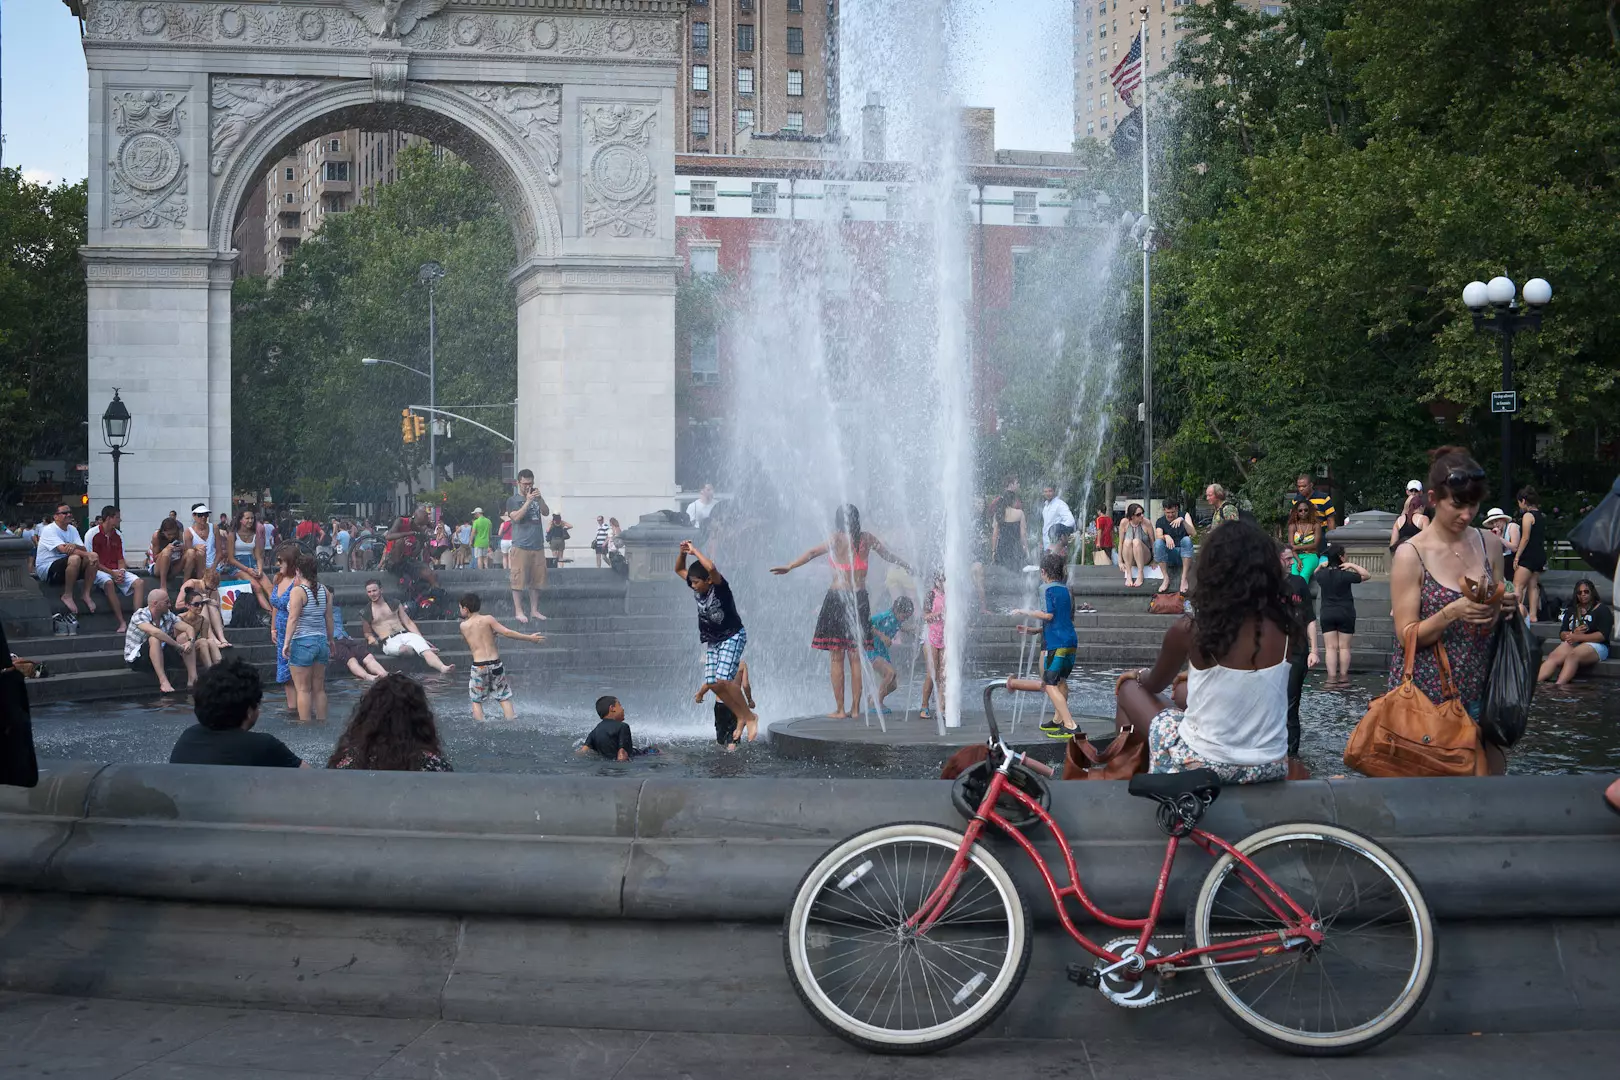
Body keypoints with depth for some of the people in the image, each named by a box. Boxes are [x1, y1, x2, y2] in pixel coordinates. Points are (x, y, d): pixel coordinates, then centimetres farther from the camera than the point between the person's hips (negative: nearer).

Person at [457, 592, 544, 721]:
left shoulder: (463, 625, 2)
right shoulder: (488, 619, -1)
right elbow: (507, 633, -9)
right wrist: (530, 638, -6)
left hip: (478, 666, -1)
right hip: (495, 663, 1)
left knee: (476, 700, 12)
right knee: (505, 698, 11)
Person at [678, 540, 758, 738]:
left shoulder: (720, 587, -22)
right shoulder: (696, 589, -2)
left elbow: (711, 567, -43)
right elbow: (679, 569, 12)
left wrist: (695, 551, -29)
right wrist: (682, 552, -7)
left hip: (733, 637, -8)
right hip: (713, 641, 8)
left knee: (723, 680, -21)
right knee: (712, 683, -1)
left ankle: (750, 717, -8)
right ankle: (740, 717, 12)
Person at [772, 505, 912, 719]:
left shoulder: (837, 539, -4)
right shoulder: (867, 538, 7)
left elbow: (813, 552, -18)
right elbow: (889, 555, 22)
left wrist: (790, 566, -21)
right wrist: (907, 567, 38)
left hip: (838, 597, -3)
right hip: (860, 599, 4)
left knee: (836, 657, 1)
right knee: (855, 657, 9)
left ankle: (840, 709, 0)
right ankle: (855, 708, 10)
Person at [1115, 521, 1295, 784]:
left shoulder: (1189, 630, -15)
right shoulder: (1284, 628, -6)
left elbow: (1155, 685, 7)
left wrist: (1135, 678, 30)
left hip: (1202, 768, -4)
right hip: (1269, 769, 4)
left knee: (1130, 686, 20)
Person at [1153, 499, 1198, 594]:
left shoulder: (1185, 516, 4)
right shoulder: (1160, 521, 5)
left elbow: (1194, 534, -12)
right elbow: (1158, 537, -14)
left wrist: (1182, 520, -27)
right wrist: (1166, 537, -37)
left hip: (1183, 554, 0)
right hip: (1168, 556, 0)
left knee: (1186, 539, -31)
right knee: (1158, 542, -29)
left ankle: (1184, 578, -34)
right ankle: (1166, 578, -30)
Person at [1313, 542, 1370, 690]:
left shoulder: (1322, 574, -1)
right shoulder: (1345, 575, -13)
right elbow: (1366, 575, -8)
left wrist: (1321, 565, 6)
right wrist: (1353, 565, -7)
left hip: (1327, 614, 3)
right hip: (1345, 613, -3)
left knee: (1330, 647, 2)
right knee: (1344, 647, 5)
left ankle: (1332, 678, -6)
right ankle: (1343, 678, 7)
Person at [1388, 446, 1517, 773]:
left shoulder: (1489, 545, 4)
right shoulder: (1411, 555, -11)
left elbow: (1492, 623, 14)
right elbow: (1406, 636, -11)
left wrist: (1505, 607, -8)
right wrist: (1453, 613, -25)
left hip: (1476, 693, 5)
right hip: (1423, 695, -5)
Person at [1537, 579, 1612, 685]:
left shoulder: (1602, 609, 4)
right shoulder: (1571, 611, 22)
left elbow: (1603, 635, -9)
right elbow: (1562, 634, 15)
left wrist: (1577, 637, -16)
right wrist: (1573, 633, -9)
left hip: (1596, 646, -5)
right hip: (1572, 644, 5)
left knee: (1572, 655, -37)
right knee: (1553, 657, -27)